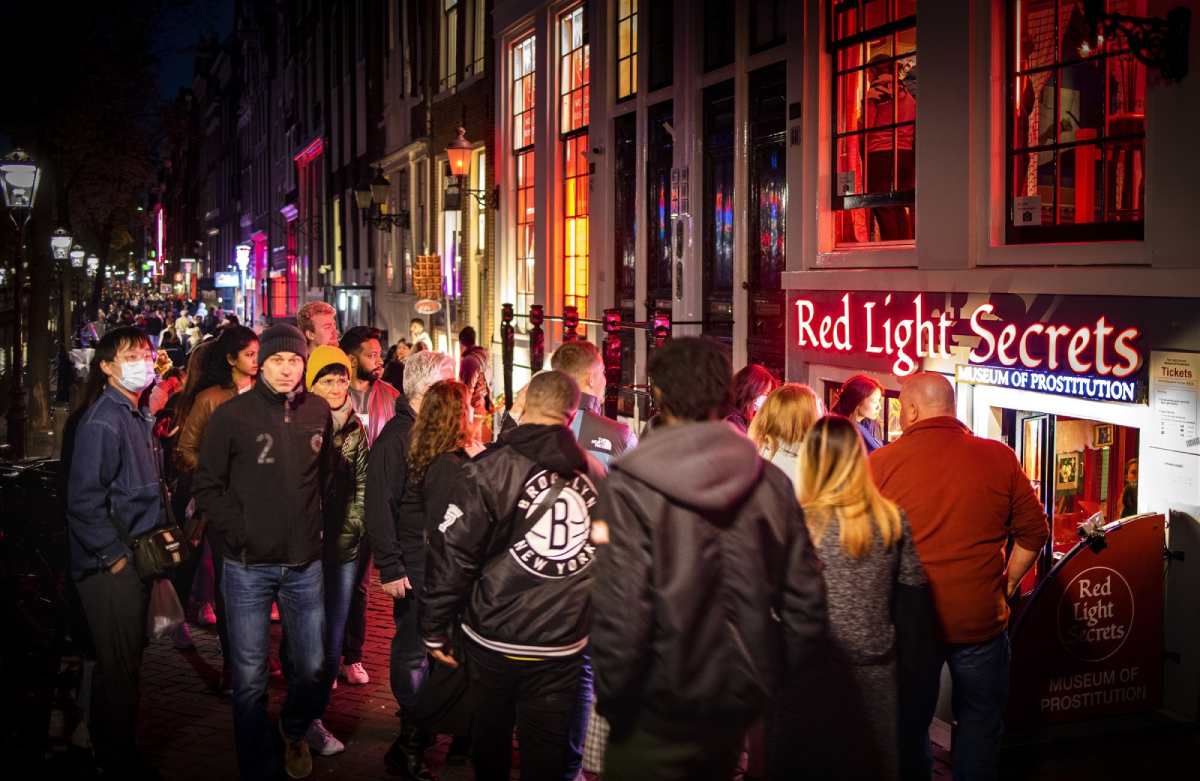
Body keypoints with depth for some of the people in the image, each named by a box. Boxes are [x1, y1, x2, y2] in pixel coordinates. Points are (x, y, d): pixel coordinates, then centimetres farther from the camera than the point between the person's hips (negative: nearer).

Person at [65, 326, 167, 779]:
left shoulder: (139, 417, 12)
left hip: (136, 558, 9)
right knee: (119, 668, 2)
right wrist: (115, 556, -16)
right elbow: (84, 500, -20)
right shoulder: (102, 421, -16)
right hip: (111, 566, -9)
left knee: (127, 662, 17)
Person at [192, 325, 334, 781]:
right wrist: (239, 533, -9)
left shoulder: (318, 412, 4)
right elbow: (206, 487, -2)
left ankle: (295, 731, 40)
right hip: (248, 565, -3)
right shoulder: (232, 415, -6)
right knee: (249, 678, 4)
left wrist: (316, 527, 9)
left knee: (313, 669, 10)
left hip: (304, 564, 3)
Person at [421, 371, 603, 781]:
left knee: (491, 735, 20)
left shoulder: (492, 470, -12)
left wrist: (436, 628, -3)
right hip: (565, 642, 2)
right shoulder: (595, 474, 0)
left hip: (495, 637, -2)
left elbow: (452, 554, -13)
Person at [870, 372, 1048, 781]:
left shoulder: (879, 463, -9)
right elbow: (1033, 532, 3)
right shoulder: (999, 458, -5)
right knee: (980, 721, 18)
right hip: (981, 620, 1)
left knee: (909, 724, 16)